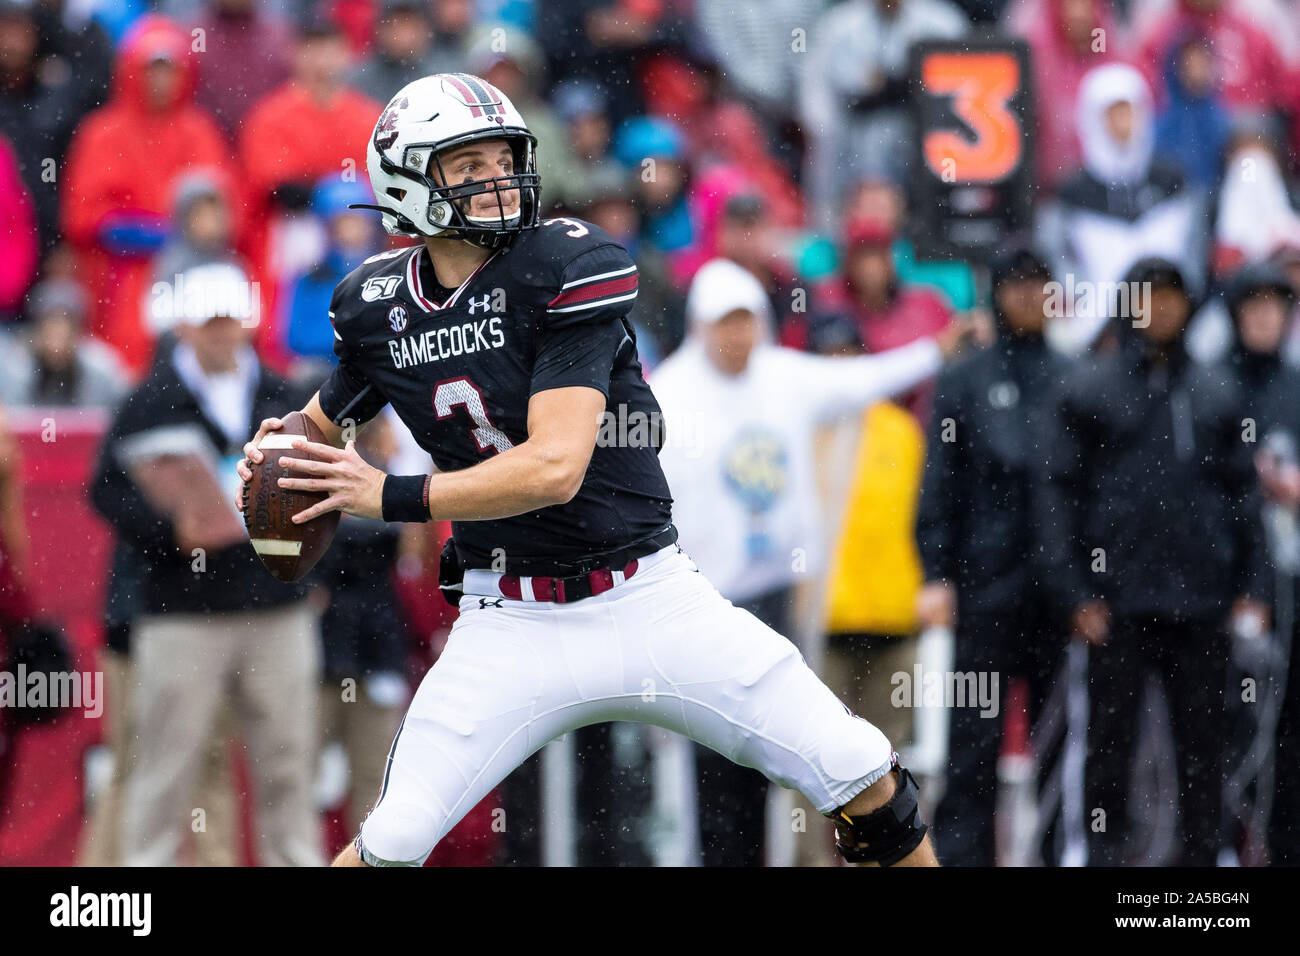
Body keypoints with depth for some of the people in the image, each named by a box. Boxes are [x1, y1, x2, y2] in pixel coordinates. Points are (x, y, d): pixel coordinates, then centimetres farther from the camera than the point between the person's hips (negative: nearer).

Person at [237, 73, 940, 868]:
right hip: (512, 623, 2)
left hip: (653, 600, -2)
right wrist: (279, 449, -3)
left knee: (865, 784, -6)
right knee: (392, 845, -12)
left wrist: (395, 497, -22)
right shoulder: (376, 308, -1)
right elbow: (326, 424, 20)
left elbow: (555, 467, -22)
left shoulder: (570, 266, -14)